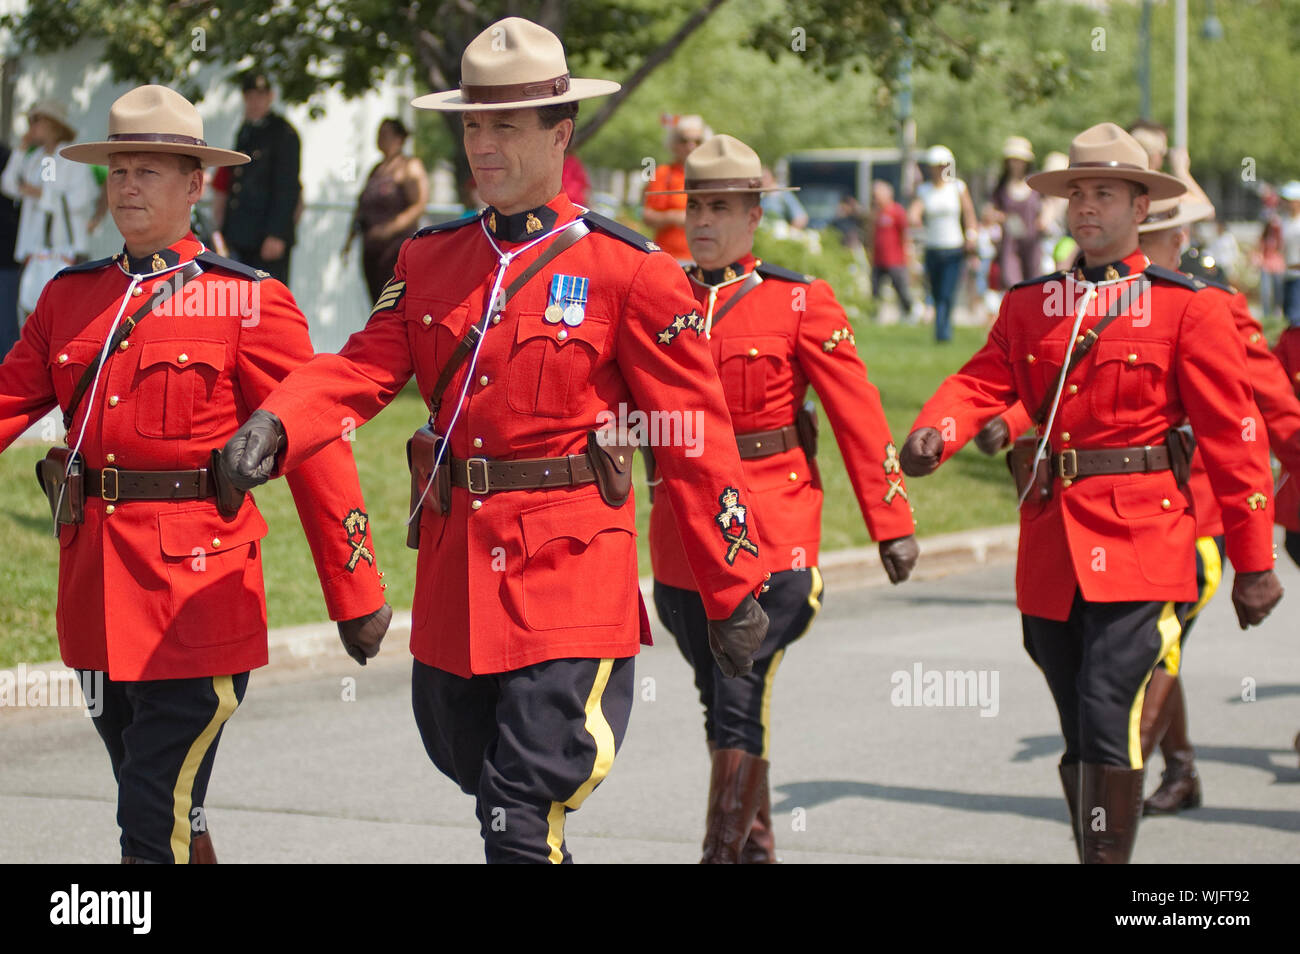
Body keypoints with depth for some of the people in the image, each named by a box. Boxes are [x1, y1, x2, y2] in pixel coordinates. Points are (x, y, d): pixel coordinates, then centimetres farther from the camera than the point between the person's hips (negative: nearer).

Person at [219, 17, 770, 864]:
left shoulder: (628, 271, -6)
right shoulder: (430, 261, 10)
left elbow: (695, 438, -4)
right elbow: (363, 367, -2)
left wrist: (736, 592, -2)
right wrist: (273, 428, -24)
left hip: (568, 571, -6)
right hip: (455, 565, 6)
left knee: (522, 822, -11)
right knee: (466, 760, 20)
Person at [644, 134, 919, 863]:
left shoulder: (801, 303, -4)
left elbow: (860, 416, -4)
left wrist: (892, 523, -7)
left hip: (772, 533, -5)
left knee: (740, 700, -11)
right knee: (721, 701, 14)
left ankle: (723, 852, -7)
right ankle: (758, 846, 29)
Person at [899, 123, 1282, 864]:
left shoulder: (1188, 308, -1)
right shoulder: (1029, 306, 13)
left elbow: (1233, 436, -2)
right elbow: (984, 381, 0)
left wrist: (1253, 562, -3)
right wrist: (933, 434, -23)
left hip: (1141, 543, -5)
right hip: (1051, 546, 5)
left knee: (1108, 714, -17)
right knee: (1080, 735, 12)